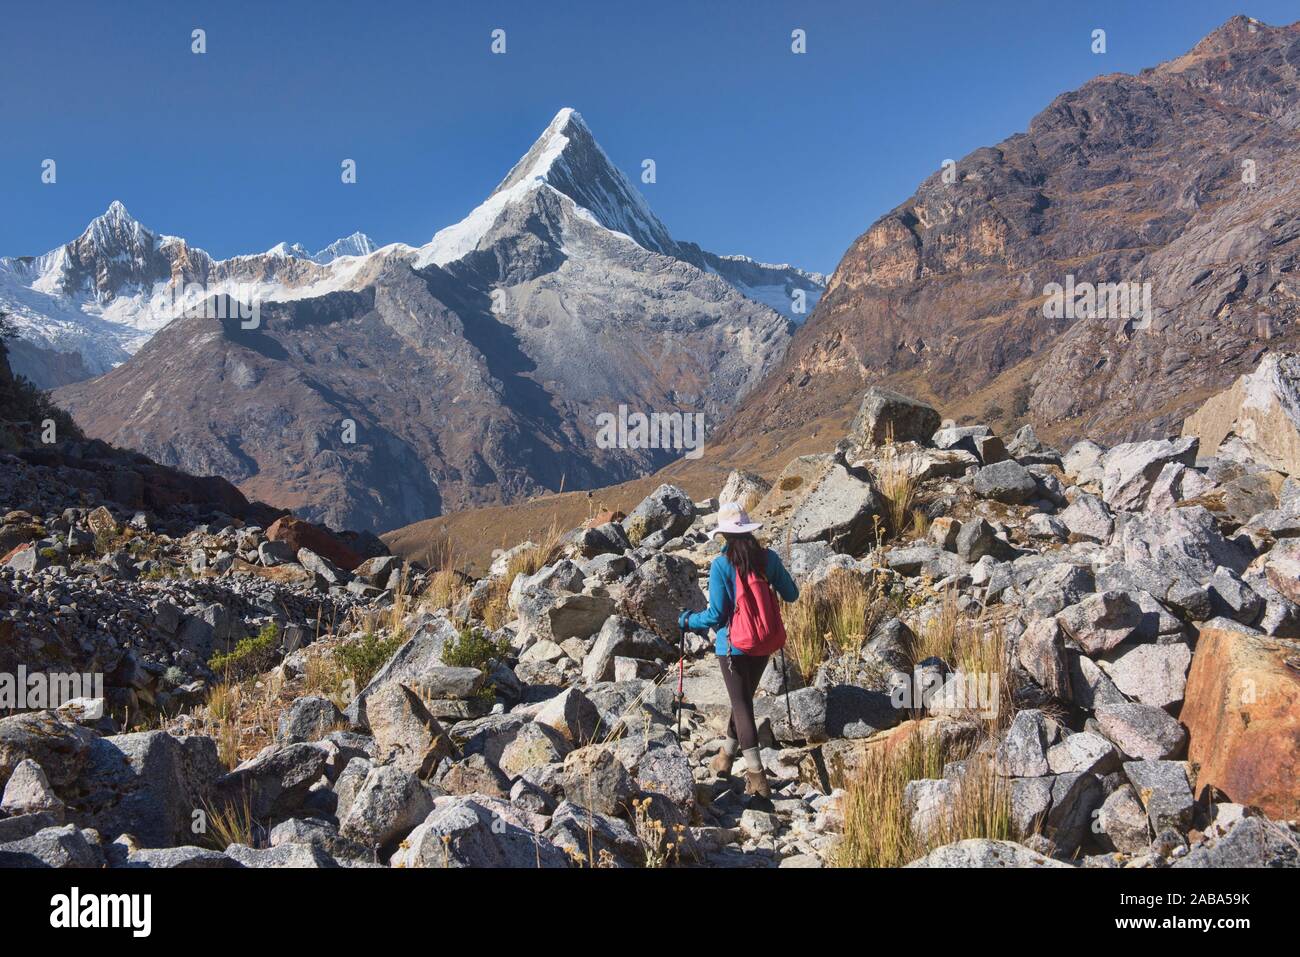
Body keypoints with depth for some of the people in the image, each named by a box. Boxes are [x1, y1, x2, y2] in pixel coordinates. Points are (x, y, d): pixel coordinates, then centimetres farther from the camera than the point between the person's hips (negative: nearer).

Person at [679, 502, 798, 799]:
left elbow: (716, 614, -15)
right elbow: (791, 595, 7)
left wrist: (688, 620, 3)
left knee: (742, 705, 2)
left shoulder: (721, 565, -16)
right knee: (744, 698, 22)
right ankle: (726, 756, 40)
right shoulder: (769, 558, -4)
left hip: (732, 645, -5)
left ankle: (757, 776, -2)